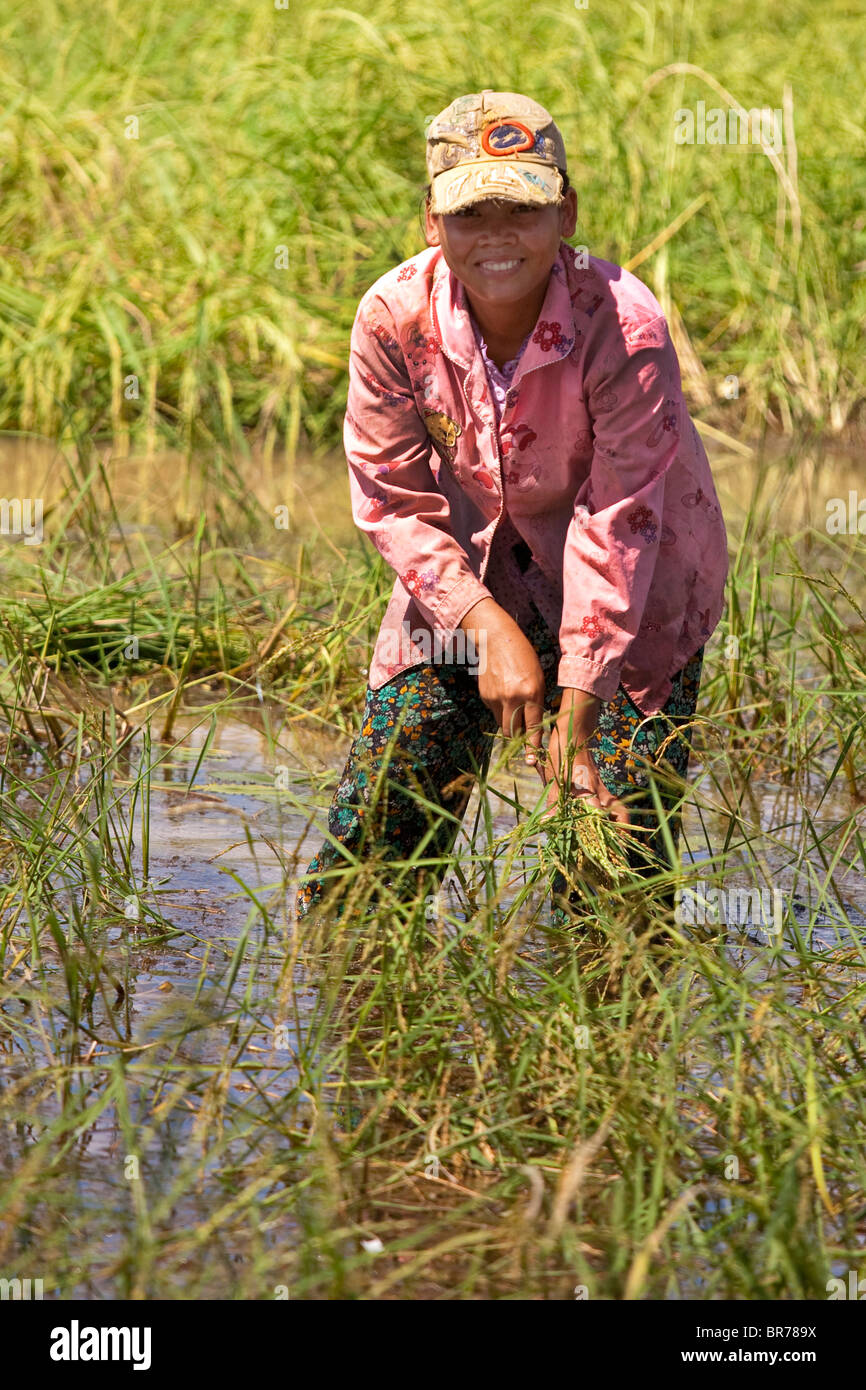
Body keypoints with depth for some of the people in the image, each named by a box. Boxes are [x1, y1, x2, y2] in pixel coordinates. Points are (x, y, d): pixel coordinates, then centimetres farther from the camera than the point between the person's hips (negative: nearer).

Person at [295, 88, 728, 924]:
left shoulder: (624, 327, -28)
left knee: (621, 837, -11)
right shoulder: (394, 317, -19)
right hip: (466, 575, 3)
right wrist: (486, 626, -23)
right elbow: (392, 502, -10)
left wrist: (579, 707, -25)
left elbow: (619, 521, -24)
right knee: (374, 826, 0)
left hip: (631, 588, -2)